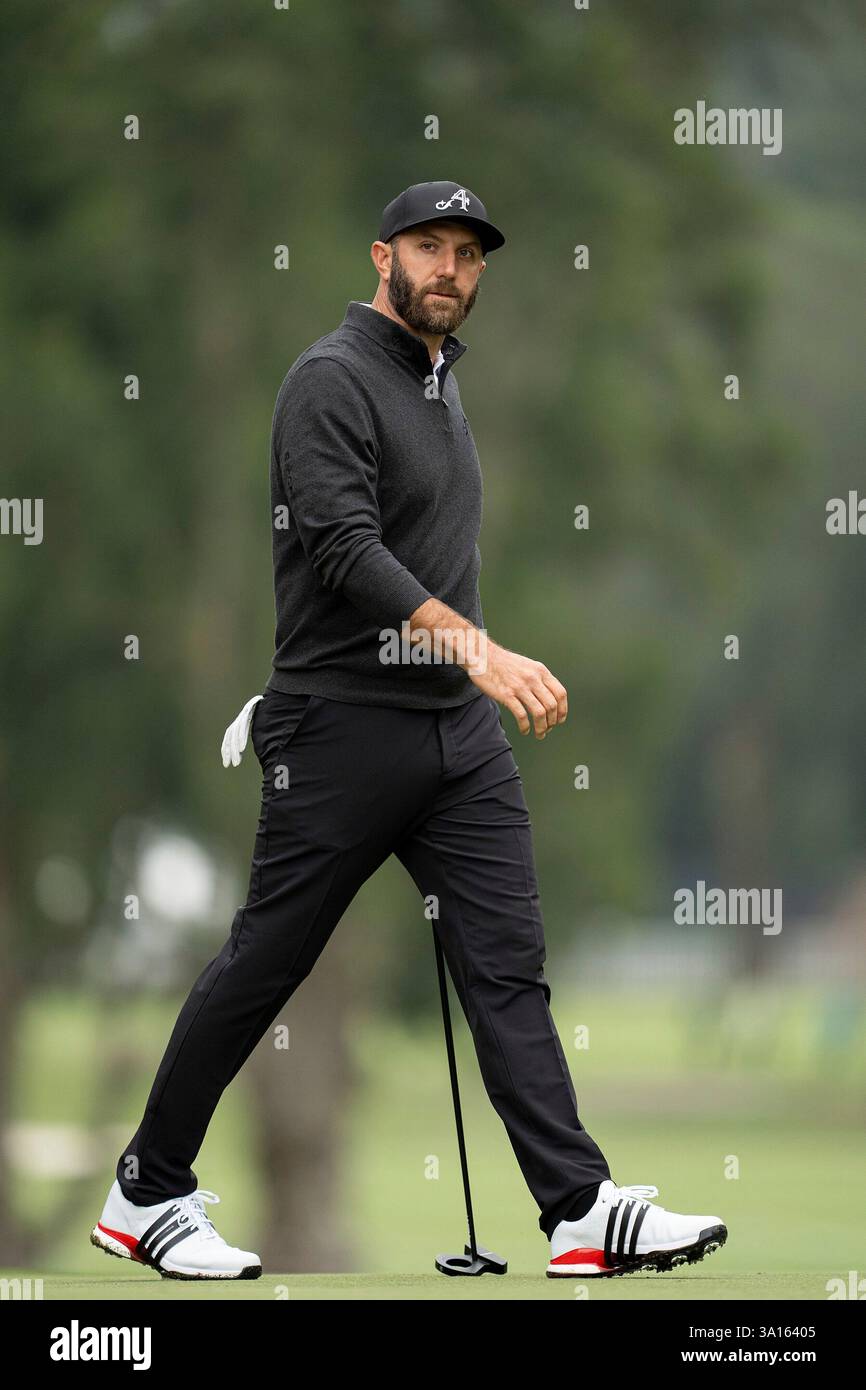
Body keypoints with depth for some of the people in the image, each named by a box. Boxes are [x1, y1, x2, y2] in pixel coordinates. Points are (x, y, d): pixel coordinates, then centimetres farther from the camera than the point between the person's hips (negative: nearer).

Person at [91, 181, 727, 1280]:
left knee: (508, 963, -2)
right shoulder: (332, 379, -11)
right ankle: (146, 1193, 14)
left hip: (459, 733, 7)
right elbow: (347, 549, -24)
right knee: (262, 966, 1)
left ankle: (581, 1209, -7)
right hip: (342, 732, -7)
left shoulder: (441, 382, 17)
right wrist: (476, 647, -33)